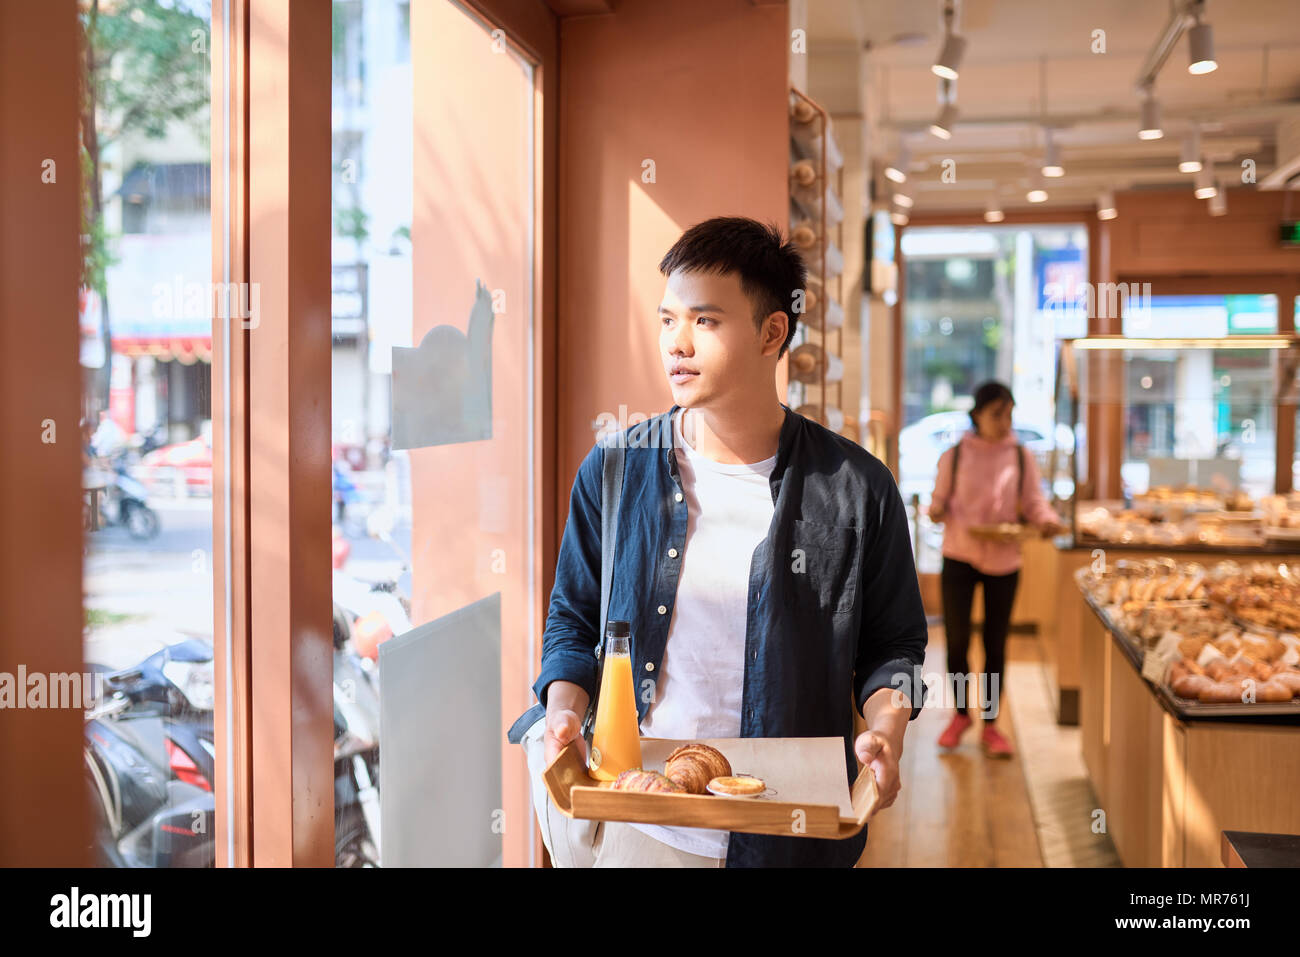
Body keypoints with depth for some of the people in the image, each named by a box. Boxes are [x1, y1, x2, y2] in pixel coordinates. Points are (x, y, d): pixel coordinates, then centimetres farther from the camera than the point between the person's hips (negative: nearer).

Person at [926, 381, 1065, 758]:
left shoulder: (1021, 458, 2)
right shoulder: (955, 457, -1)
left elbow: (1034, 502, 3)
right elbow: (939, 501, 4)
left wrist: (1047, 520, -18)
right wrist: (936, 510, -18)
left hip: (1003, 561, 1)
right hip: (959, 557, -1)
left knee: (996, 643, 7)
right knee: (957, 640, 3)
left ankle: (991, 725, 19)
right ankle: (961, 714, 26)